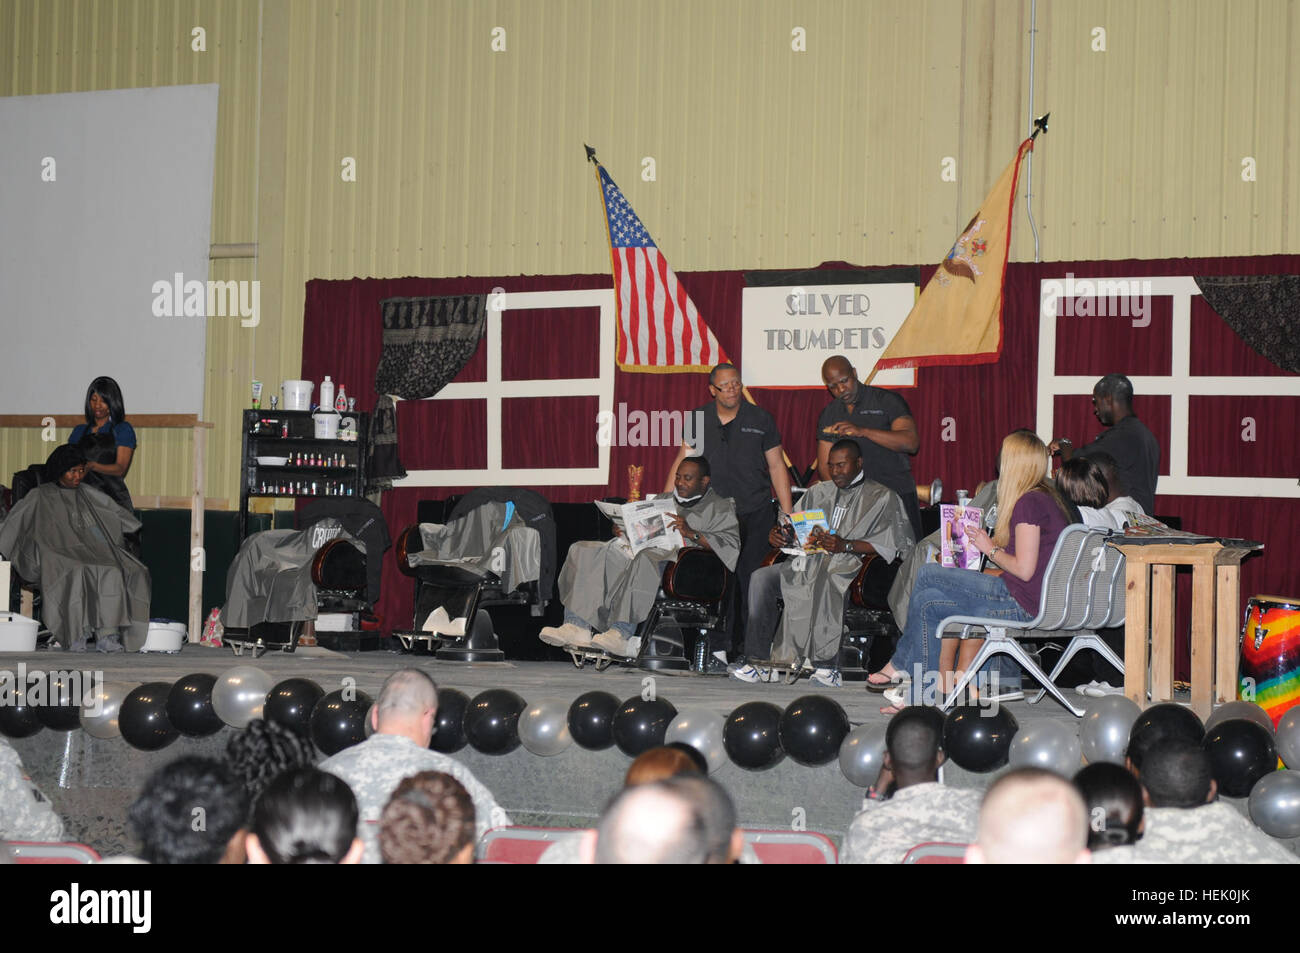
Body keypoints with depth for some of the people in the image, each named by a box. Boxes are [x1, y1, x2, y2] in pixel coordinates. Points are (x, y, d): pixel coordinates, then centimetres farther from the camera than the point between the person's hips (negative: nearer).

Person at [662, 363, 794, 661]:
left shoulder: (760, 419, 6)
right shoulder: (699, 419, 9)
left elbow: (777, 466, 8)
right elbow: (683, 463, 9)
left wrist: (788, 514, 3)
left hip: (755, 513, -1)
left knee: (751, 578, -5)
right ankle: (719, 646, -3)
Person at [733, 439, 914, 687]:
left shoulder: (882, 497, 7)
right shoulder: (818, 493, 25)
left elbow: (888, 545, -6)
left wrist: (845, 545, -18)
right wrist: (778, 533, 3)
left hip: (850, 566, -5)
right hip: (810, 561, 6)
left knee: (825, 581, -41)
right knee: (761, 578, -20)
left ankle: (824, 664, -37)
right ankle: (757, 661, -24)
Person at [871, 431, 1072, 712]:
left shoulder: (1029, 502, -16)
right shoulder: (1046, 497, 15)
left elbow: (1024, 570, -20)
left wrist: (991, 549, -4)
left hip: (1023, 603, -10)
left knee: (926, 576, -4)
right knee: (928, 602, 12)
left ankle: (900, 666, 12)